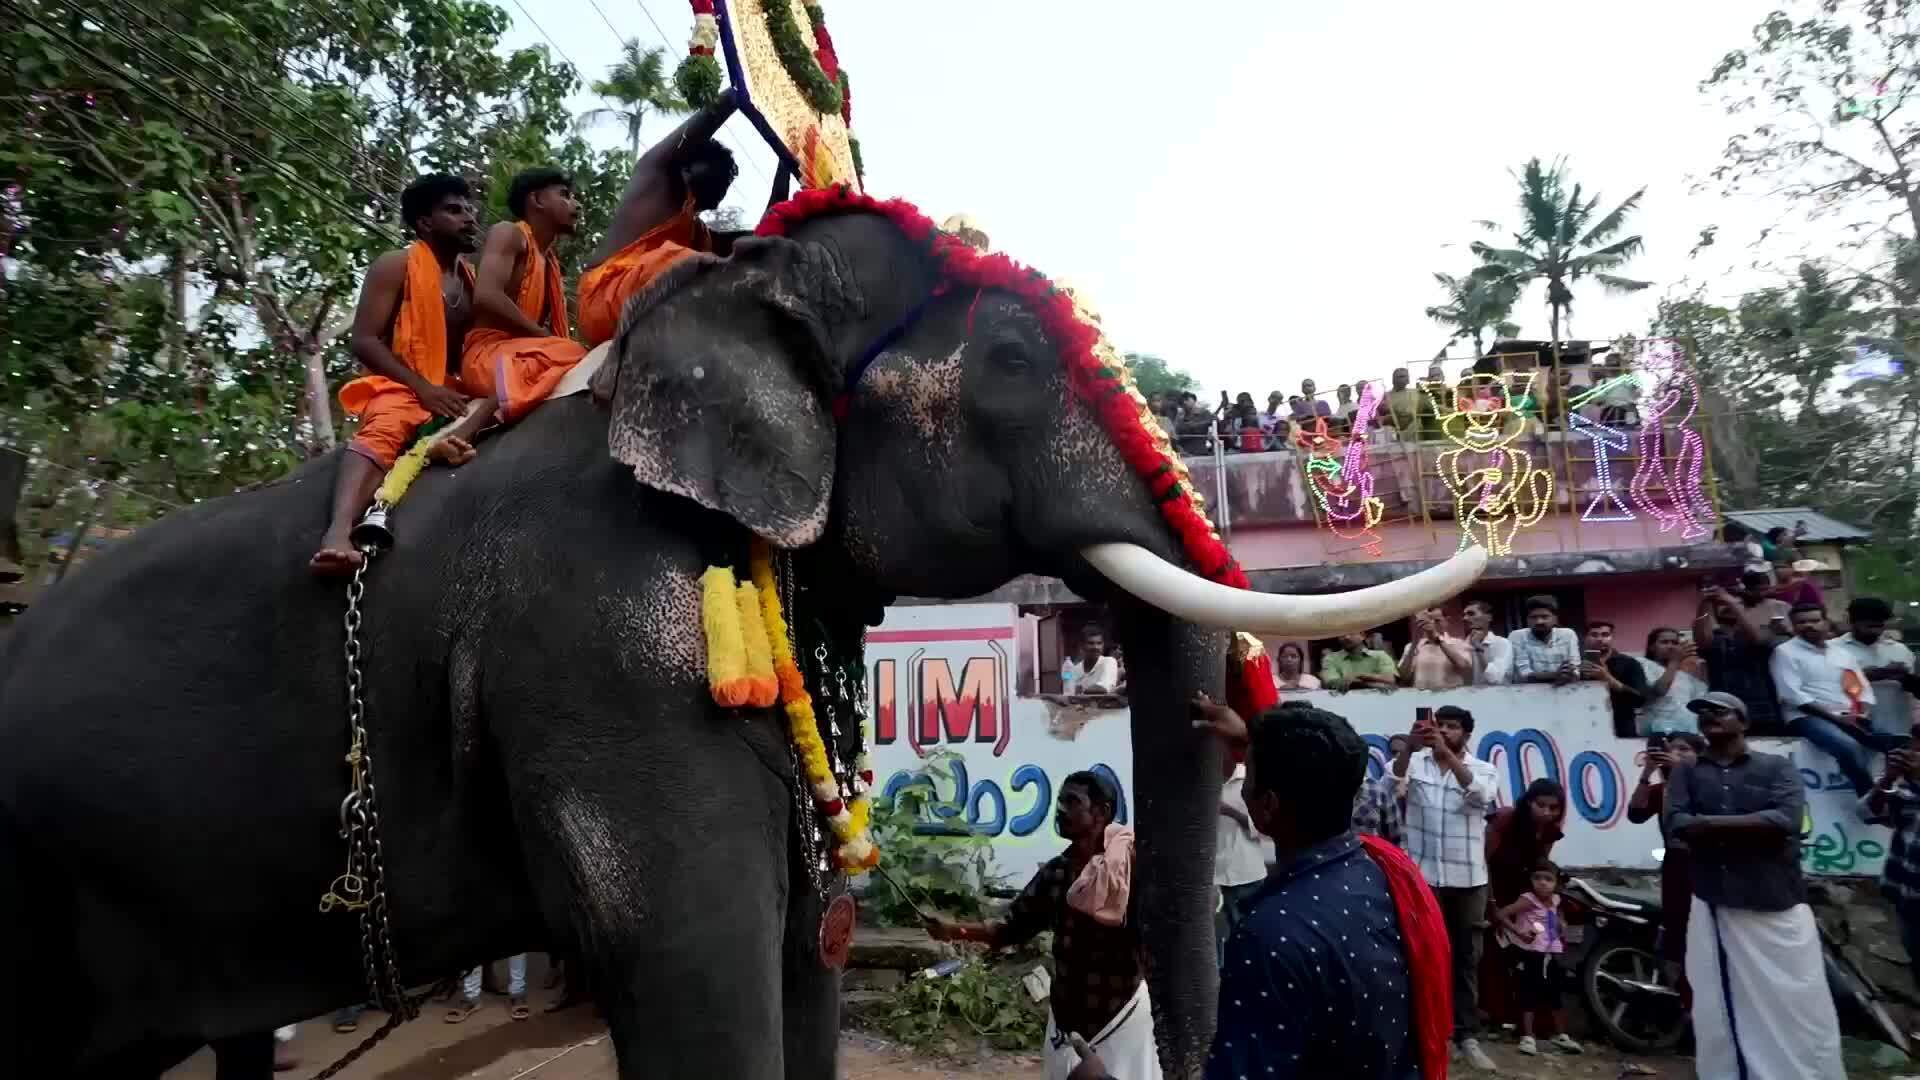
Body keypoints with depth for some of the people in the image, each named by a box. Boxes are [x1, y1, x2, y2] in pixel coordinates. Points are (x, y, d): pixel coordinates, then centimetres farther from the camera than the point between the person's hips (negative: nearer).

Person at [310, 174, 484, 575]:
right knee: (382, 432, -37)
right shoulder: (396, 266, 1)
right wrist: (423, 387, -20)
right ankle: (339, 530, -61)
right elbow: (364, 341, -7)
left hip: (453, 392, 6)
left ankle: (457, 435, -46)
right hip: (402, 387, -6)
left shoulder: (472, 278, 18)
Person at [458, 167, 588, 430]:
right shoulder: (509, 234, 1)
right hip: (489, 354, -8)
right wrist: (546, 339, -14)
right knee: (570, 354, -34)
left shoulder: (551, 264, 25)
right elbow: (486, 297, -16)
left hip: (527, 357, 8)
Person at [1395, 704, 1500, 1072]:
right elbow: (1394, 779, -19)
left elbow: (1480, 794, -20)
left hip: (1468, 878, 1)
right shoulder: (1416, 762, 1)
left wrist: (1447, 752, -31)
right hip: (1422, 875, -1)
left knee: (1466, 958, 10)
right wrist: (1411, 746, -36)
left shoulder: (1483, 769, 3)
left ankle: (1467, 1035, 19)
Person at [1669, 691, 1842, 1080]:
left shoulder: (1777, 767, 6)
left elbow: (1786, 820, -11)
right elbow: (1677, 823, -5)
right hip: (1715, 905, 1)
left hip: (1779, 904, -1)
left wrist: (1710, 823, -9)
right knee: (1722, 1012, 6)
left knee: (1800, 1008, 3)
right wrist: (1753, 827, -11)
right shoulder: (1686, 773, 10)